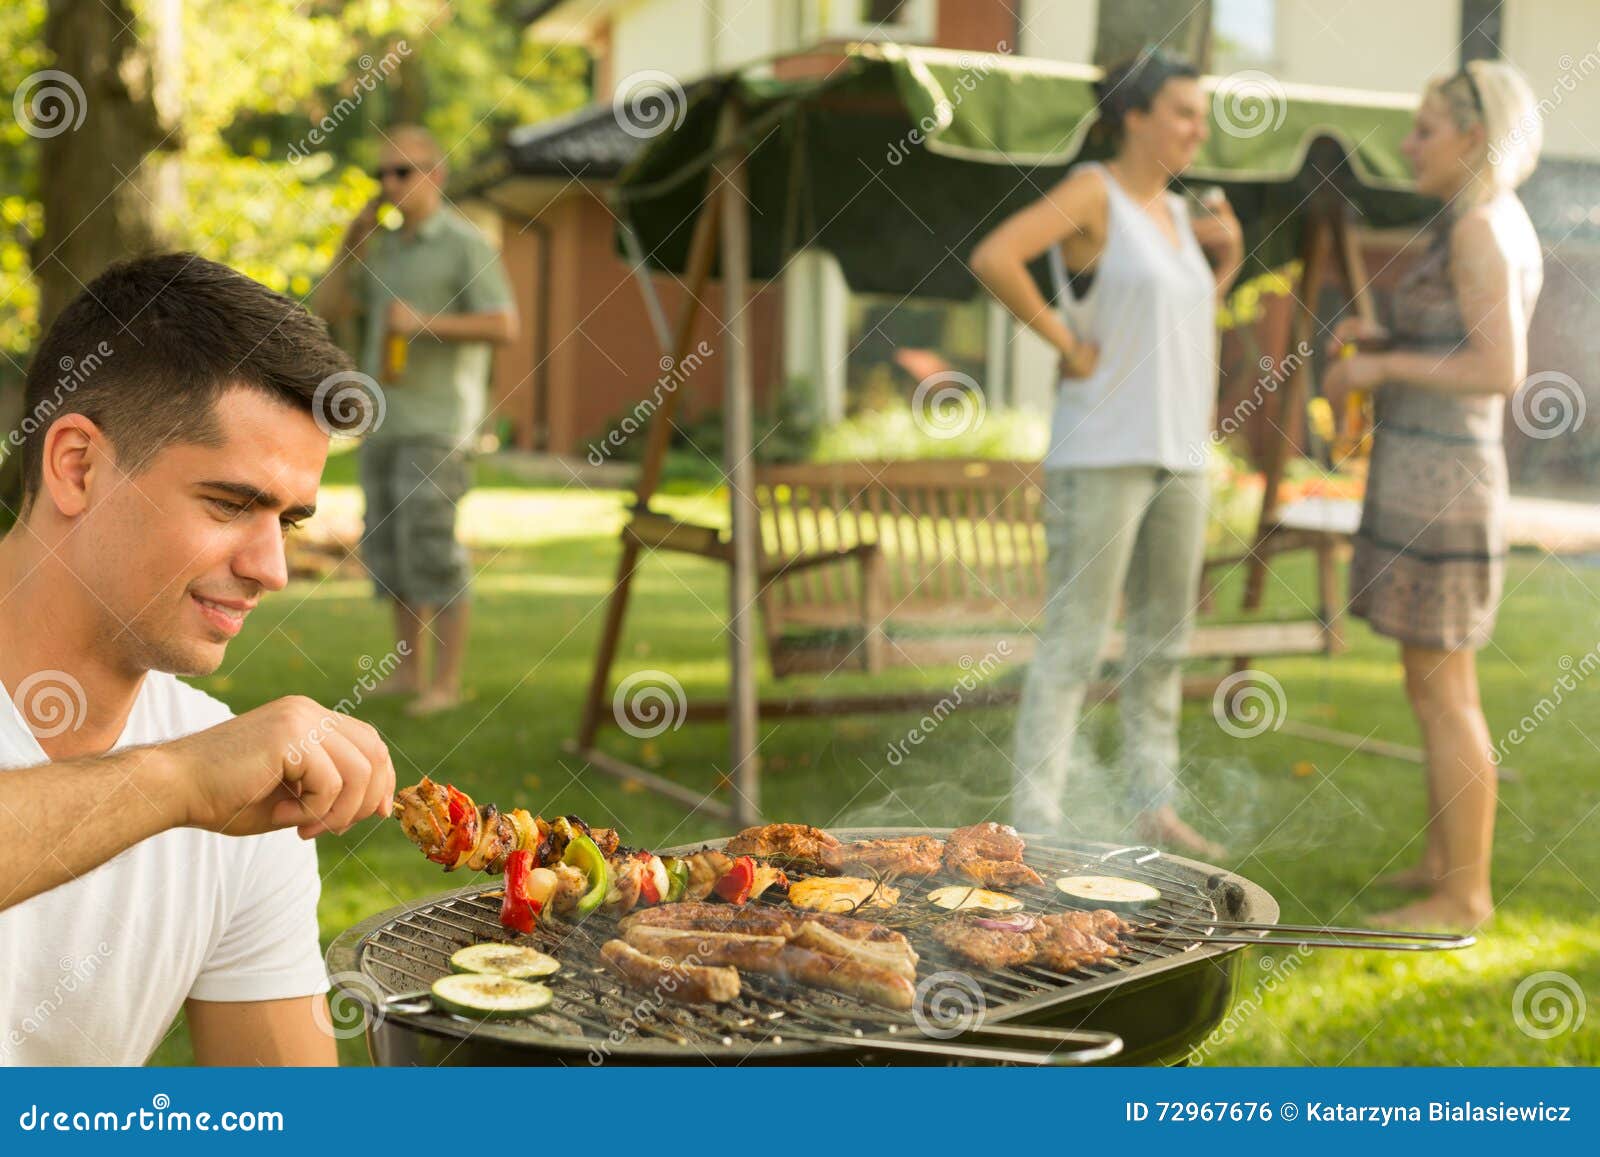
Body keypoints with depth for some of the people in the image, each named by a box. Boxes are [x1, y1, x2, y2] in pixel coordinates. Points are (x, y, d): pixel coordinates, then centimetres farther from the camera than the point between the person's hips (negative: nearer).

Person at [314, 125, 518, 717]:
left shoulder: (466, 244, -6)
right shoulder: (384, 248, 16)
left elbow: (505, 327, -13)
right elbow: (326, 310, 13)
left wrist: (424, 323, -21)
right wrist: (353, 240, 3)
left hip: (437, 423, -7)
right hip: (384, 419, 8)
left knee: (431, 545, -12)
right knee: (389, 548, 8)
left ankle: (446, 681, -6)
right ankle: (409, 669, 17)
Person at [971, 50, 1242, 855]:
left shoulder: (1174, 211, 14)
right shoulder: (1092, 190, -9)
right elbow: (992, 258, -24)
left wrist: (1228, 254, 9)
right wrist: (1066, 344, -17)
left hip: (1177, 456, 8)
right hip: (1101, 454, -8)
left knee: (1164, 641, 13)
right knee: (1074, 643, -7)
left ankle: (1154, 807, 24)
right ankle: (1034, 824, -1)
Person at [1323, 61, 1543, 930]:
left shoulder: (1479, 228, -16)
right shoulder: (1500, 230, 15)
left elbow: (1502, 373, -23)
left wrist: (1382, 366, -13)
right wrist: (1380, 341, 11)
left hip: (1435, 488, -10)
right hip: (1437, 478, 10)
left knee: (1440, 693, -3)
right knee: (1438, 682, 16)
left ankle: (1464, 896, 6)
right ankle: (1441, 863, 27)